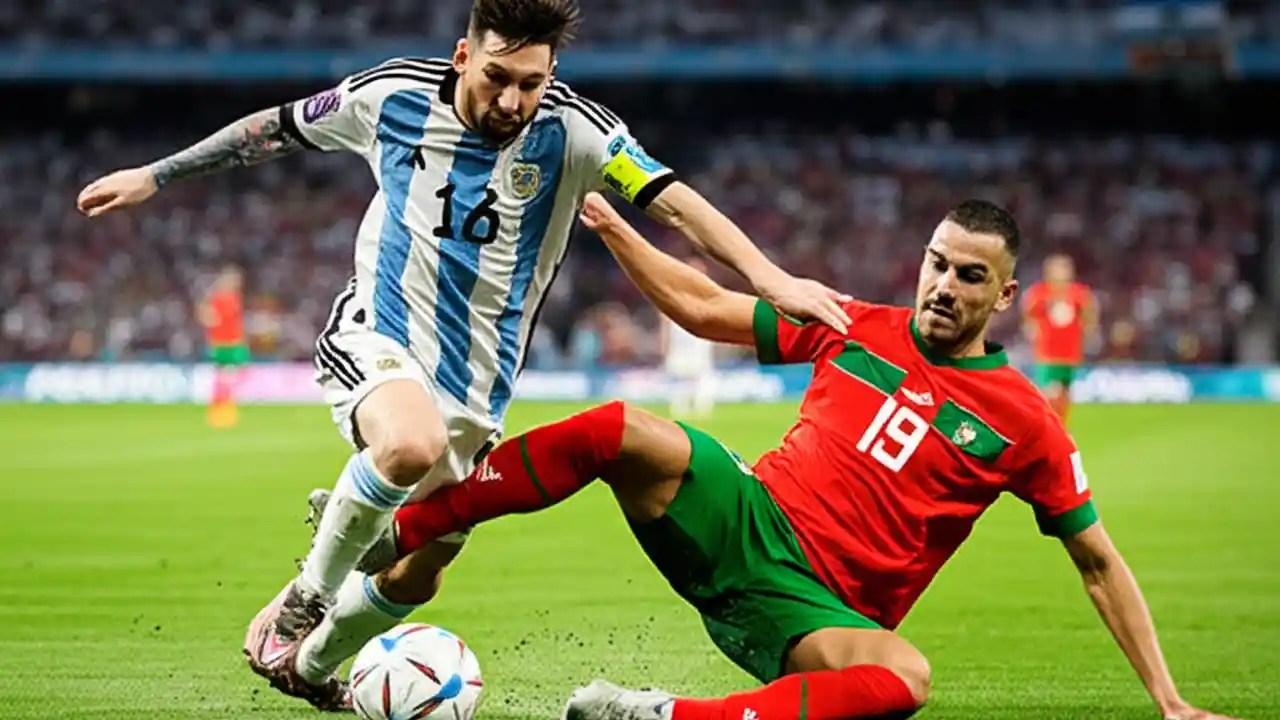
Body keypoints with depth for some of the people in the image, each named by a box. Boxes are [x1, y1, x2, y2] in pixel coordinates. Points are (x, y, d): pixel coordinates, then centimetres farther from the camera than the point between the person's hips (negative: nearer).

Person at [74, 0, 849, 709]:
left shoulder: (571, 130, -13)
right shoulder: (395, 96, -10)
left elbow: (677, 203, -20)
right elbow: (278, 127, 6)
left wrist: (774, 280, -33)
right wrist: (154, 176, 12)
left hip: (476, 387, 3)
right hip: (374, 337, -3)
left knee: (418, 576, 8)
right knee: (412, 445, -36)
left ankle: (310, 664, 37)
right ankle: (302, 600, -14)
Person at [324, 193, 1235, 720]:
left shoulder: (1024, 421, 2)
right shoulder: (858, 328, 9)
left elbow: (1100, 563, 7)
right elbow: (701, 306, 14)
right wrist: (603, 220, 7)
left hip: (815, 604, -2)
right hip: (748, 519, 2)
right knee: (624, 431, -28)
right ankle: (385, 537, -23)